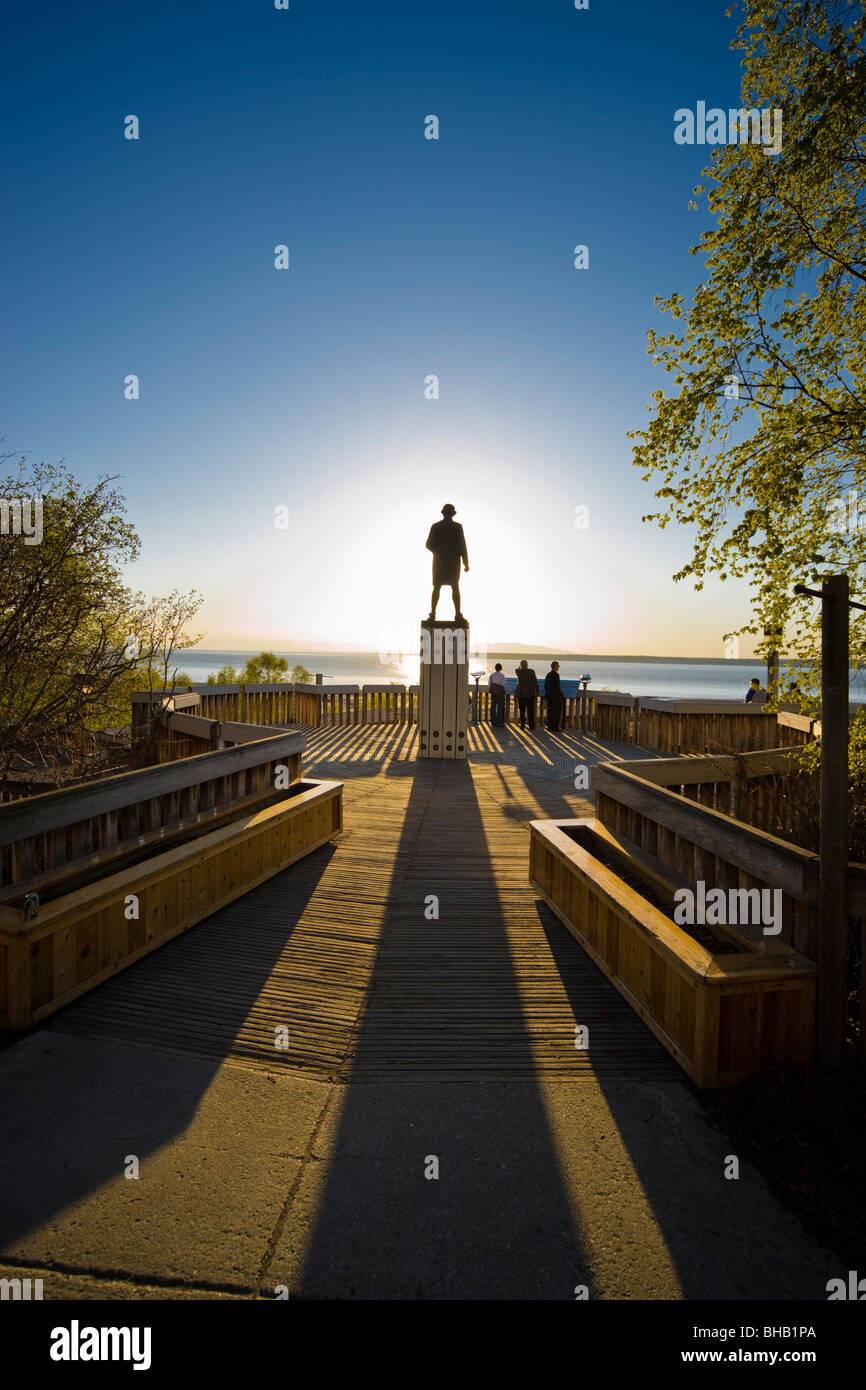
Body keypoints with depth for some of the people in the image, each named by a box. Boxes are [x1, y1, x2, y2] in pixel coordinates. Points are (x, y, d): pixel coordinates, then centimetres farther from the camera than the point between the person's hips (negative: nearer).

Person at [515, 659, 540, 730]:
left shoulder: (518, 671, -3)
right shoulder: (531, 671, -8)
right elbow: (535, 682, -5)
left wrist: (521, 665, 18)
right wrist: (537, 691, 3)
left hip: (521, 693, 1)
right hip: (530, 693, -1)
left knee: (522, 711, 8)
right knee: (530, 711, 5)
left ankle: (522, 725, 7)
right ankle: (531, 725, 6)